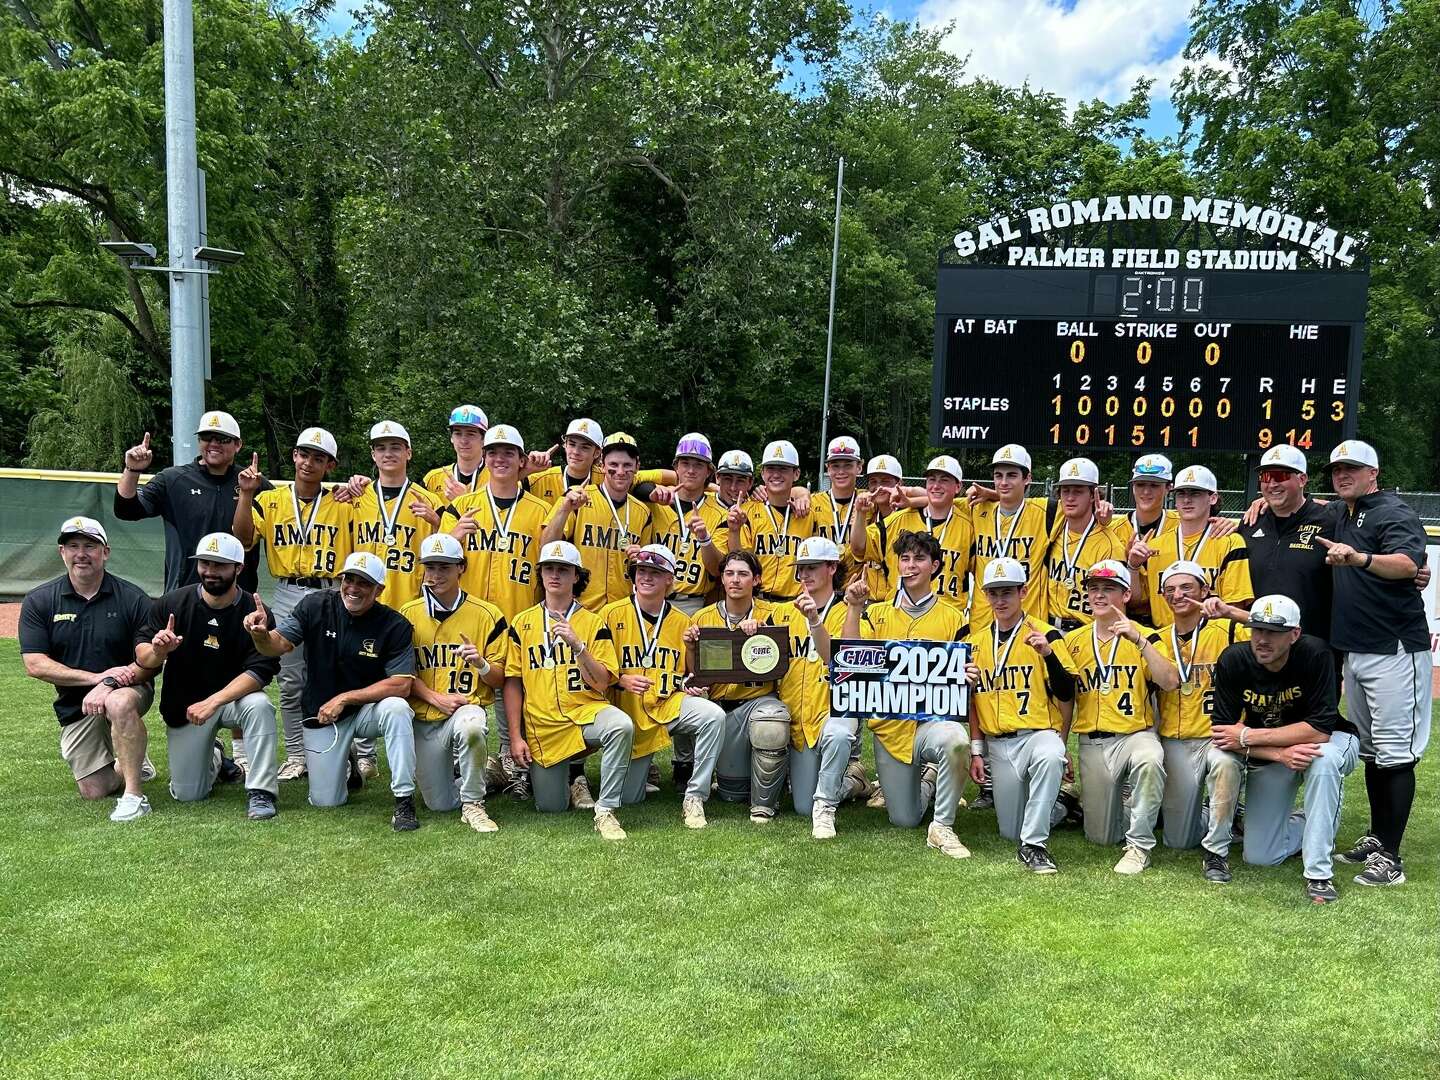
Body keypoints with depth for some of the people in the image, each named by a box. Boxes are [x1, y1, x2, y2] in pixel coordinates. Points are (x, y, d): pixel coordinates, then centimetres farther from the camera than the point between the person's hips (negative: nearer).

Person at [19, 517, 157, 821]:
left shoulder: (133, 598, -6)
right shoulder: (38, 601, 0)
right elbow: (35, 665, -9)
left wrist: (108, 685, -26)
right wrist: (97, 676, -20)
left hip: (127, 690, -3)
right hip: (75, 706, 3)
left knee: (119, 703, -39)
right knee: (94, 791, -2)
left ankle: (134, 795, -30)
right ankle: (134, 764, 31)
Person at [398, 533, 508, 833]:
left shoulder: (487, 615, -2)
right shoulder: (409, 615, 4)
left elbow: (499, 681, -1)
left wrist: (481, 664, -23)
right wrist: (437, 698, -11)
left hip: (468, 706, -3)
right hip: (424, 718, 3)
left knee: (470, 726, -41)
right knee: (439, 805, 4)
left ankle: (473, 803, -18)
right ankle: (457, 769, 38)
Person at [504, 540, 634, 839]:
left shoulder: (594, 623, 2)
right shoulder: (522, 623, 6)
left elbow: (601, 683, -6)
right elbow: (513, 682, 6)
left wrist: (576, 645, -21)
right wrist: (515, 737, -1)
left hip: (586, 713, -1)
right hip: (542, 726, 2)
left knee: (622, 726, -35)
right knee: (550, 807, 0)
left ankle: (605, 811, -21)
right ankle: (563, 770, 35)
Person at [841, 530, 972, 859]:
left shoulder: (952, 616, 3)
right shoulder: (878, 614, 8)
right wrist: (854, 608, -11)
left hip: (932, 719, -2)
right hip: (889, 724, 2)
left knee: (953, 738, -39)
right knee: (904, 820, 7)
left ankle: (943, 827, -19)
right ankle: (926, 780, 43)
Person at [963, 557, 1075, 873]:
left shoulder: (1046, 635, -4)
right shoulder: (975, 641, 10)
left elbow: (1066, 695, -11)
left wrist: (1049, 653, -25)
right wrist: (976, 751, 10)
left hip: (1038, 734, -4)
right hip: (997, 744, 5)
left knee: (1050, 757, -41)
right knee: (1010, 832, 5)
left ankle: (1034, 844, -28)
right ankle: (1054, 808, 37)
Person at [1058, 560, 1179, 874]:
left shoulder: (1144, 637, 0)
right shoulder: (1073, 640, 8)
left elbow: (1170, 683, -17)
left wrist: (1140, 640, -25)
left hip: (1136, 733, -3)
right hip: (1091, 743, 3)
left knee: (1150, 761, -39)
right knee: (1100, 837, 4)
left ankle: (1139, 845, -20)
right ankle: (1122, 808, 39)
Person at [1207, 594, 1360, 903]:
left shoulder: (1315, 654, -28)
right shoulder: (1233, 660, -20)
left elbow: (1320, 730, -32)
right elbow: (1222, 732, -20)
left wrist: (1247, 736, -29)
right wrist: (1279, 754, -33)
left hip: (1331, 742, -2)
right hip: (1267, 753, 2)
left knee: (1324, 759, -39)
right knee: (1259, 856, -7)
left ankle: (1319, 874, -28)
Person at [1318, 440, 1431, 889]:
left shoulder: (1394, 513, -10)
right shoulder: (1339, 514, 14)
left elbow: (1406, 564, -28)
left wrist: (1360, 558, -46)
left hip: (1395, 650, -9)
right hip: (1354, 650, 9)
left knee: (1394, 753, -7)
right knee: (1370, 750, 15)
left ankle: (1390, 858, -5)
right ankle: (1376, 838, 24)